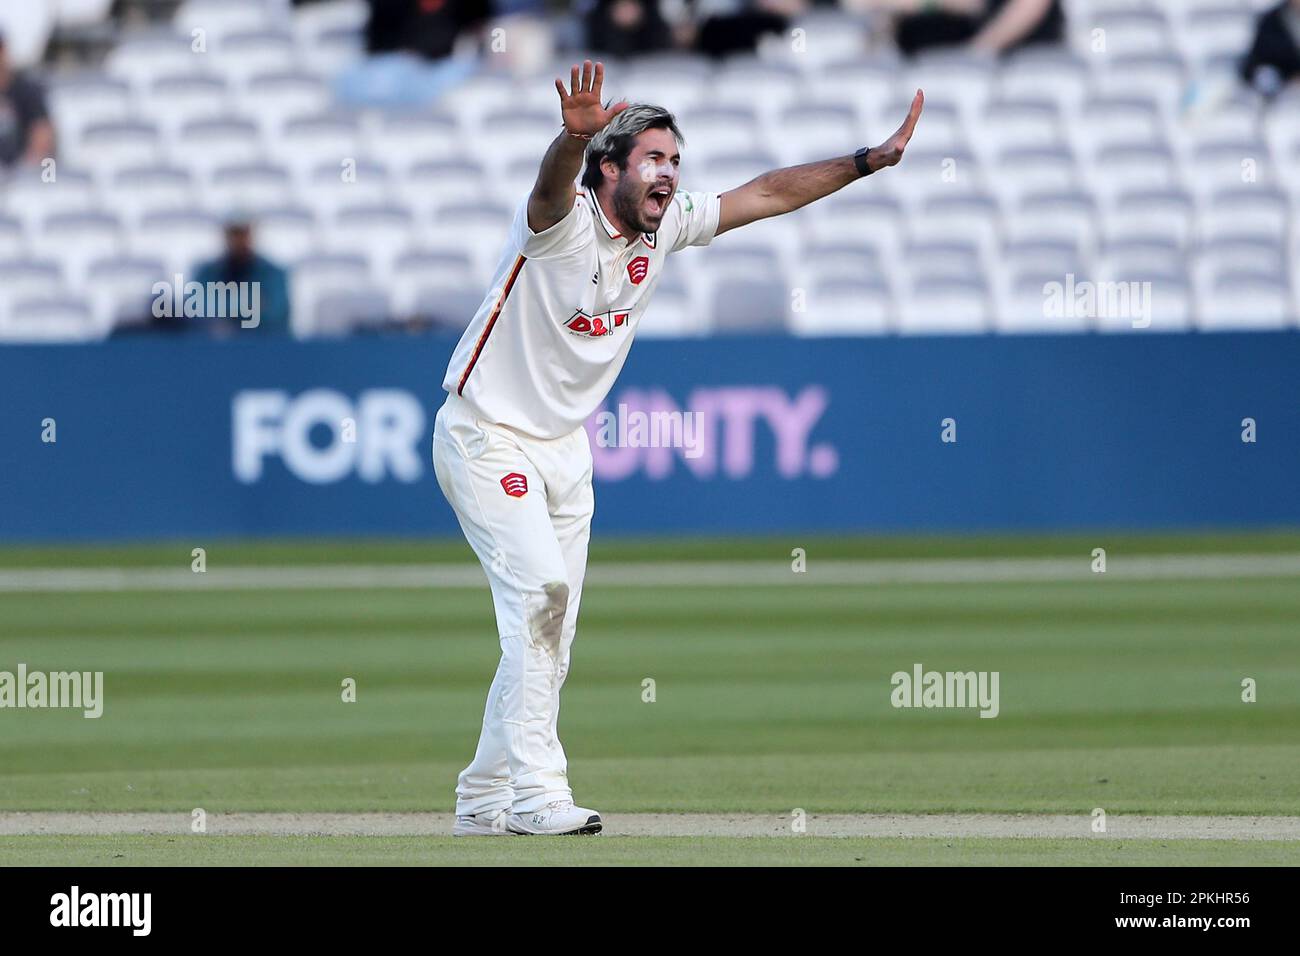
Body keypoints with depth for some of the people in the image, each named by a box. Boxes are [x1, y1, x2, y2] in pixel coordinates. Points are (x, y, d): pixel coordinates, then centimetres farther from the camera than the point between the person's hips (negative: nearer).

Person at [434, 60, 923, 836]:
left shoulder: (665, 229, 0)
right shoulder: (562, 221, -22)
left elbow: (768, 194, 7)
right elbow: (554, 185, -45)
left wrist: (871, 160, 2)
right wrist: (575, 135, -68)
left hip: (565, 446, 8)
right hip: (487, 441, -8)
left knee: (549, 636, 9)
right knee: (541, 587, -22)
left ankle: (485, 800, 20)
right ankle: (537, 792, -24)